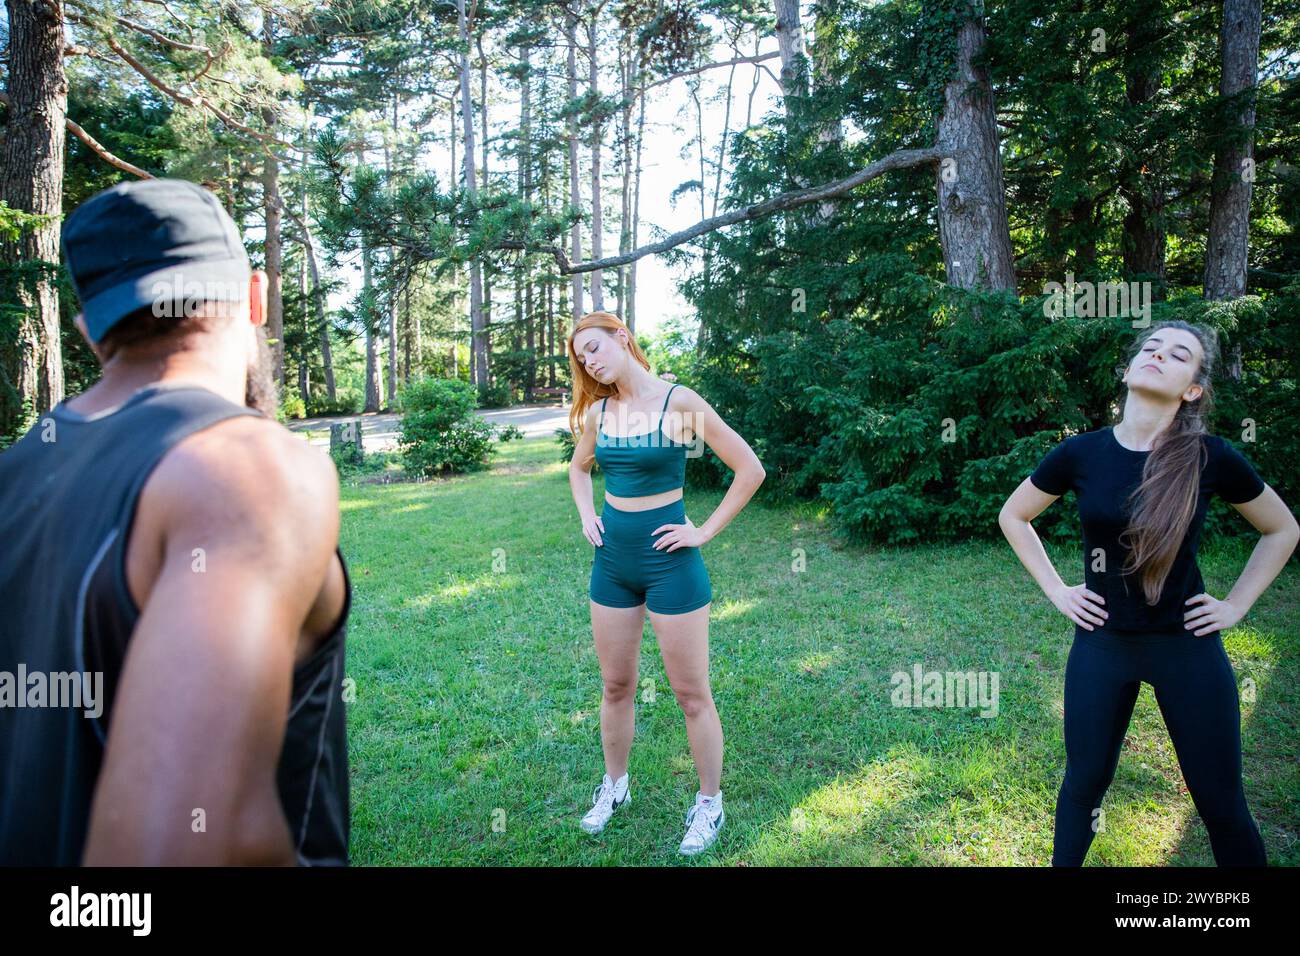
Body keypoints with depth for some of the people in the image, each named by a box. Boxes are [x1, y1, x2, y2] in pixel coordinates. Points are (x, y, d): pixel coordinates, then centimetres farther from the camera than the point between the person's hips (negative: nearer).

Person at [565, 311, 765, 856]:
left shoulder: (678, 402, -12)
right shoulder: (597, 411, 4)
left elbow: (750, 469, -11)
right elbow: (579, 467, 25)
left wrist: (704, 532, -11)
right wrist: (587, 517, 9)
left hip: (668, 563, -5)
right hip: (612, 562, 5)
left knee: (691, 695, 5)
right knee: (615, 687, 16)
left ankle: (709, 804, 23)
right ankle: (614, 786, 36)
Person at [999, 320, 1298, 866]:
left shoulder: (1211, 457, -12)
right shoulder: (1081, 453, -9)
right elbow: (1013, 517, 7)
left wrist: (1236, 604, -1)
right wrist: (1055, 590, 1)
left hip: (1186, 645, -1)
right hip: (1102, 643, 1)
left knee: (1221, 804, 10)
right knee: (1085, 783, 15)